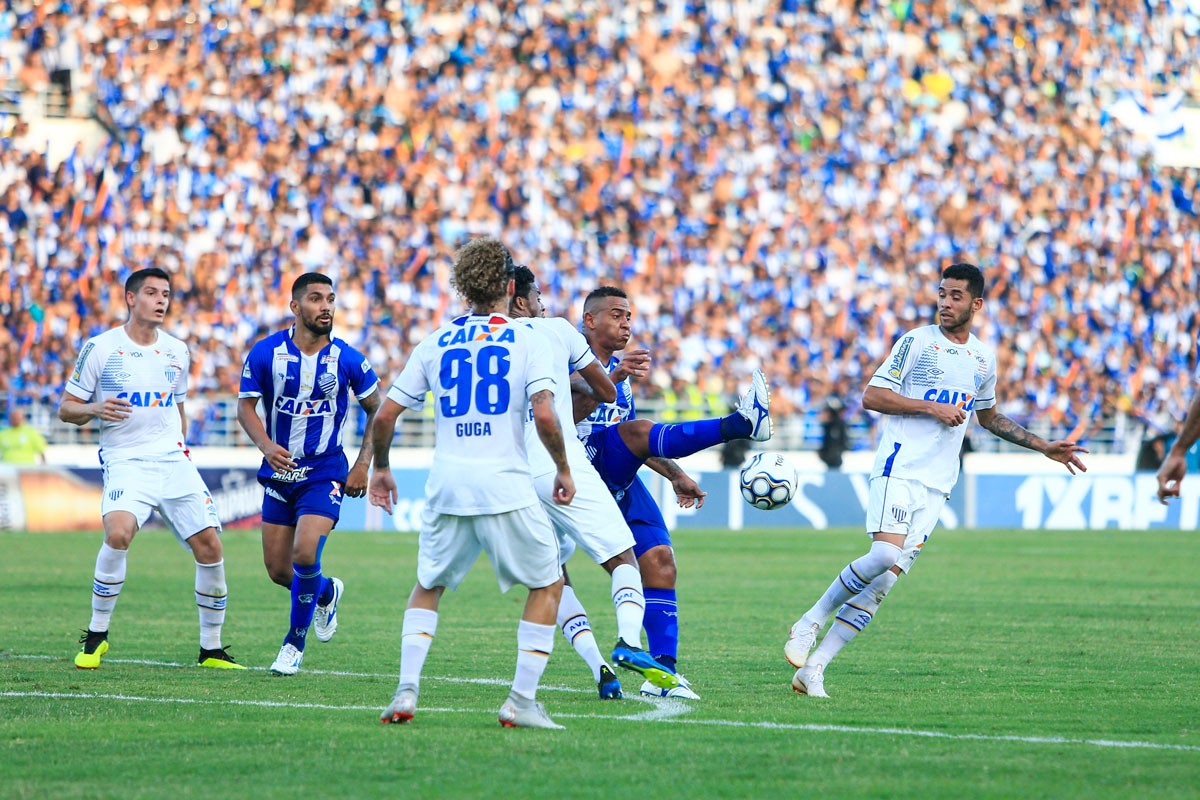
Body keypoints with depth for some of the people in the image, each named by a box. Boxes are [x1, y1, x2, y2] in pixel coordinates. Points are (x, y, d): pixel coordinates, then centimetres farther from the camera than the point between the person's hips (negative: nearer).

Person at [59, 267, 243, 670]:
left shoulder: (177, 352, 12)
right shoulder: (100, 348, -1)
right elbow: (66, 409, 2)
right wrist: (96, 409, -18)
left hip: (174, 460, 4)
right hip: (126, 462, -4)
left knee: (209, 545, -5)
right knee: (118, 532, -30)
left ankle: (211, 649, 10)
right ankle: (96, 635, -12)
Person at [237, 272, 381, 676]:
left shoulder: (347, 359, -6)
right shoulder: (266, 353, -7)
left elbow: (378, 410, 6)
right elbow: (246, 405, -1)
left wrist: (363, 464, -2)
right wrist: (266, 445, -20)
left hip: (325, 472, -2)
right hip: (280, 472, 2)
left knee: (305, 554, -21)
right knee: (278, 570, 5)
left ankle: (295, 642, 0)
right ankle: (326, 592, 40)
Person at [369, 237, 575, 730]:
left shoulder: (435, 344, 10)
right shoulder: (528, 341, 0)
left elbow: (385, 414, 8)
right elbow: (544, 414, -13)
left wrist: (380, 468, 24)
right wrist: (563, 469, 2)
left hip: (446, 486, 3)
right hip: (506, 486, -3)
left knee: (428, 586, 23)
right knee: (547, 584, 13)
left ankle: (406, 691, 7)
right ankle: (522, 701, 4)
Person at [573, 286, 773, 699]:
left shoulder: (620, 369, 24)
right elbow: (574, 411, -25)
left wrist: (674, 474, 28)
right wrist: (614, 378, -40)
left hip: (621, 480, 8)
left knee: (659, 561, -5)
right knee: (634, 430, -32)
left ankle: (663, 671, -4)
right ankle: (741, 423, -46)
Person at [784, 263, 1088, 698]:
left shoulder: (984, 358, 16)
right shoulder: (917, 342, -1)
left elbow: (989, 417, 32)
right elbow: (872, 397, -6)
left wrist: (1045, 447, 28)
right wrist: (933, 407, -12)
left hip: (938, 483, 5)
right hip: (900, 466, -5)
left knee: (885, 579, -4)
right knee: (885, 555, -26)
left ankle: (813, 667, -4)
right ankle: (811, 622, -7)